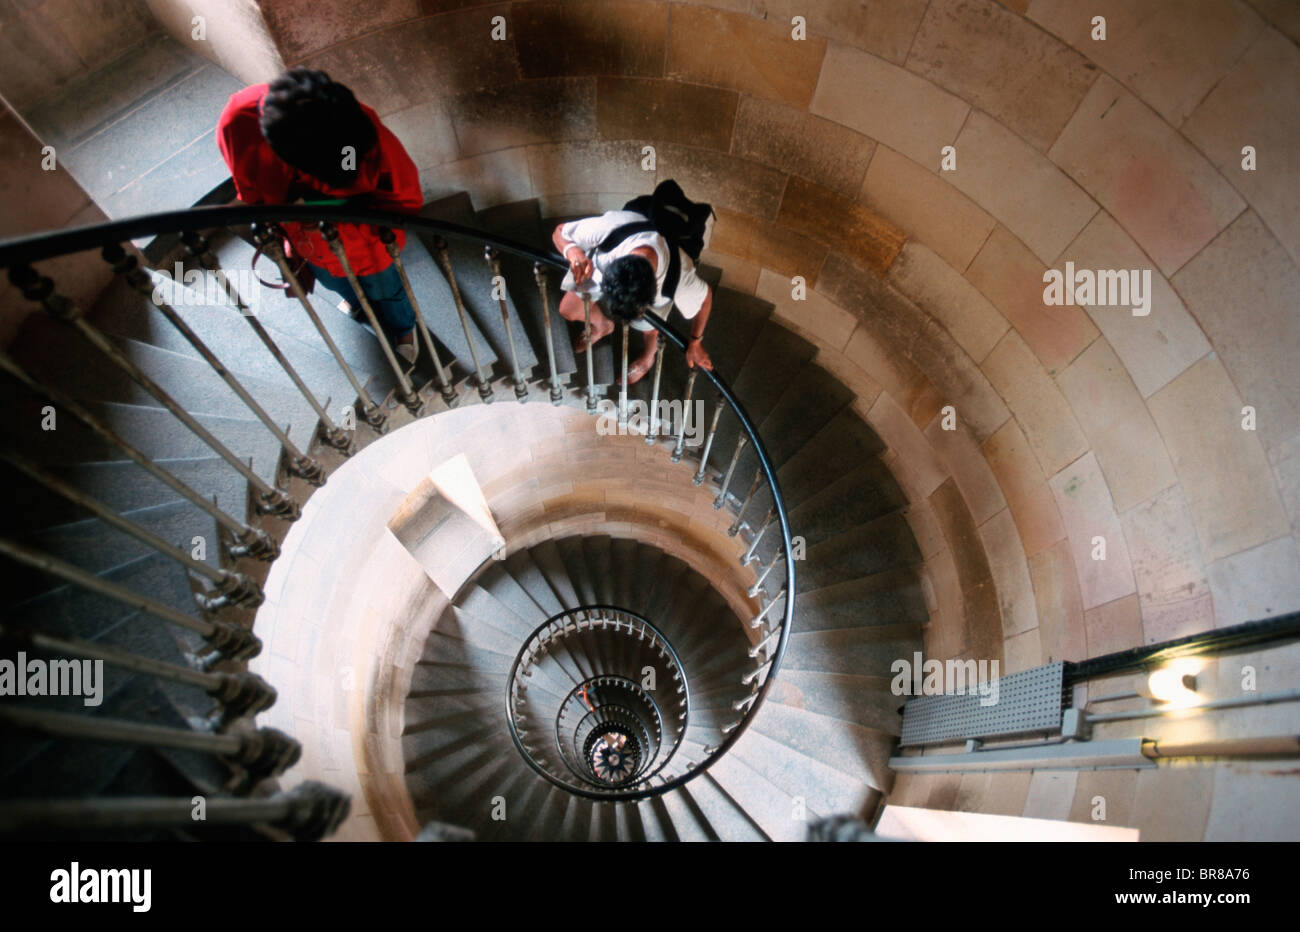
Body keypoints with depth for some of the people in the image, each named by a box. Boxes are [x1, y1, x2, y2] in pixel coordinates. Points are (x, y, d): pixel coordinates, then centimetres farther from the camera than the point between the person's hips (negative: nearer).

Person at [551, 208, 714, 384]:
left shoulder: (678, 275, -47)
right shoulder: (609, 228, -49)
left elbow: (705, 296, -23)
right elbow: (559, 233, -30)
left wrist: (695, 343, -11)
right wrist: (574, 252, -53)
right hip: (602, 263, 1)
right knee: (568, 310, 3)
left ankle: (647, 358, 49)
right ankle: (602, 326, 41)